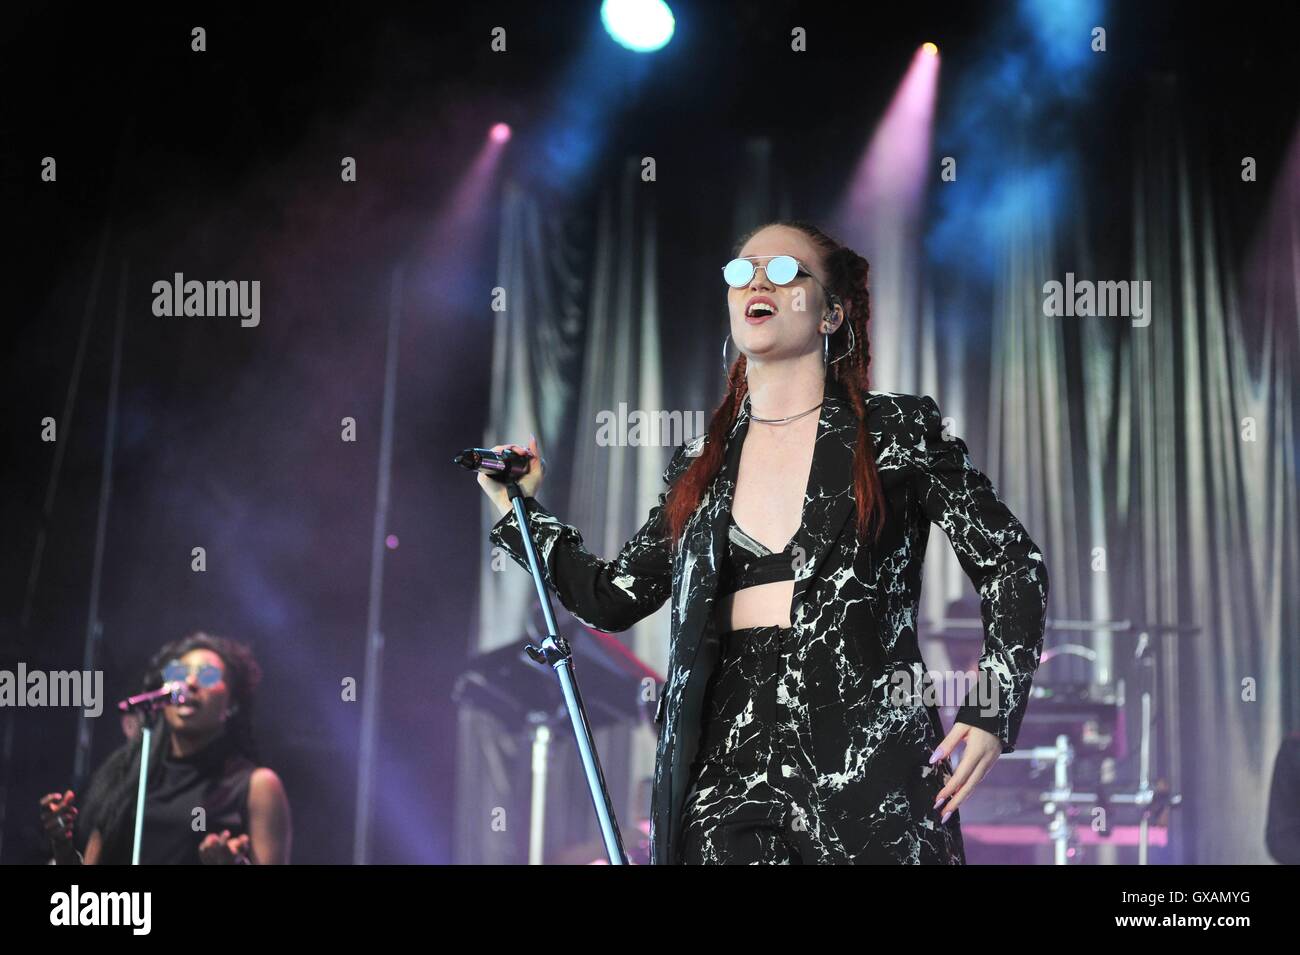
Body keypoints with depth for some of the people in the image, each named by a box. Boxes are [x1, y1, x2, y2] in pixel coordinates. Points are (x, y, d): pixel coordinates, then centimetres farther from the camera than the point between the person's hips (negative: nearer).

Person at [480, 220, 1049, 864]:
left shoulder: (900, 432, 4)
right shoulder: (701, 466, 15)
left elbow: (1012, 564, 5)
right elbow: (614, 598, 18)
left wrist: (992, 710, -5)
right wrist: (520, 510, 16)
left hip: (868, 760, -3)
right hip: (732, 768, 3)